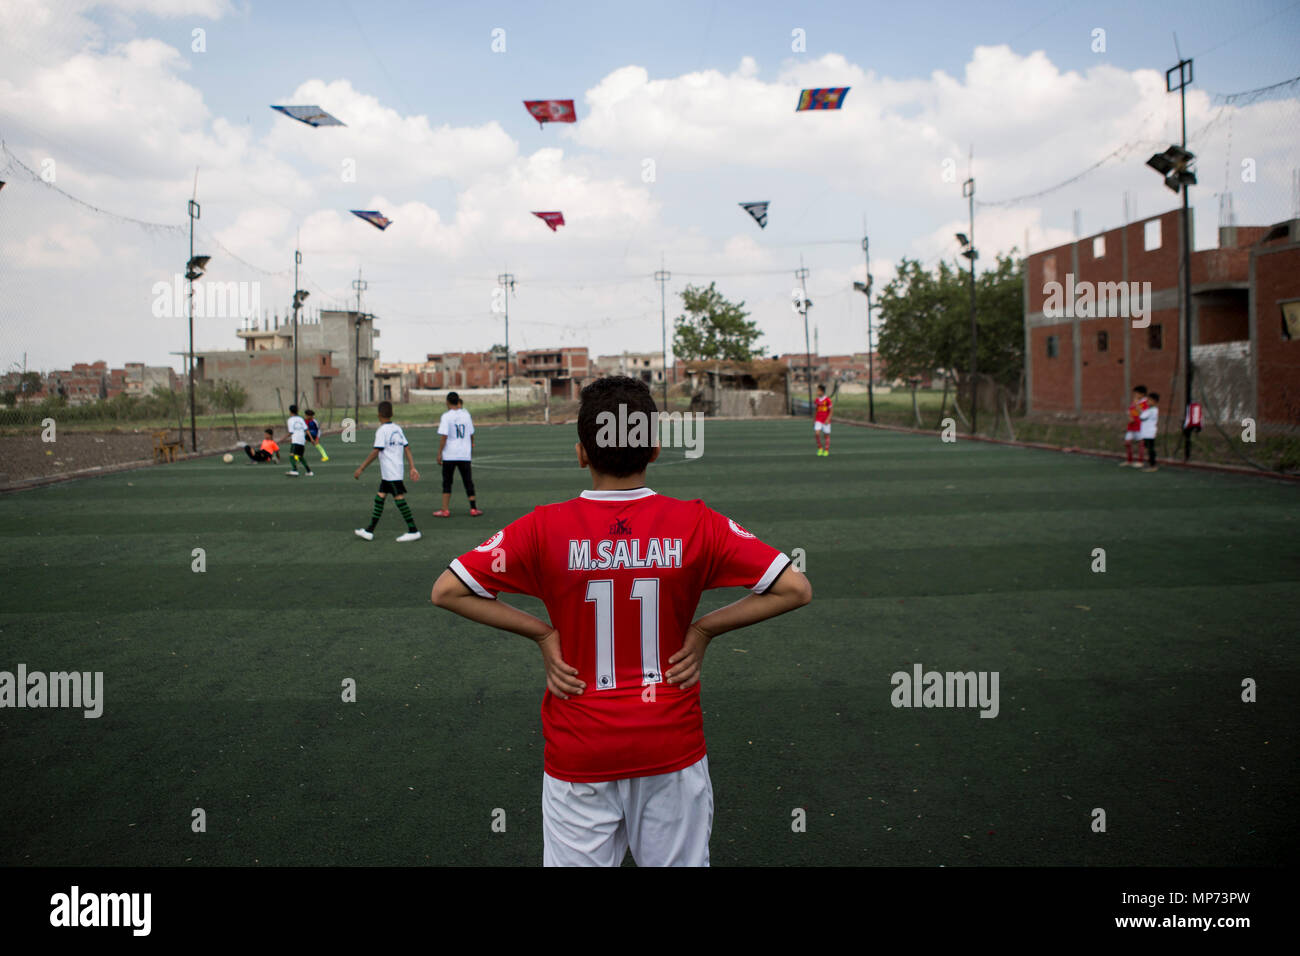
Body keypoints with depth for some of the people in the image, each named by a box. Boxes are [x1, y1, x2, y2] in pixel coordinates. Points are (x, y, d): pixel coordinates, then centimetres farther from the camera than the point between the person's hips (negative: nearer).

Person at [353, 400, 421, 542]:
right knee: (379, 497, 11)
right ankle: (369, 531, 15)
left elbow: (375, 452, -17)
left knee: (399, 498, -6)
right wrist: (412, 468, 7)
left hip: (390, 472, -9)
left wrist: (361, 468, -14)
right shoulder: (397, 428, 12)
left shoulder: (382, 430, -12)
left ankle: (413, 530, -5)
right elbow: (407, 448, 9)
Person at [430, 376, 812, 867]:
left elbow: (447, 591, -8)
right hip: (674, 749, 1)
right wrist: (703, 629, -3)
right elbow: (795, 589, -9)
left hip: (578, 754, 0)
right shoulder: (697, 524, -10)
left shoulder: (544, 528, -11)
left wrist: (542, 632, -3)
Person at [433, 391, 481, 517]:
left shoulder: (446, 416, -9)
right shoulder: (466, 415, 5)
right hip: (465, 455, 3)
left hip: (449, 455, -3)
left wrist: (439, 453, -7)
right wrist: (471, 448, 28)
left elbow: (443, 436, -14)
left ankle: (445, 510, 5)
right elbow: (471, 435, 13)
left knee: (447, 483, 6)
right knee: (468, 482, 9)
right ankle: (473, 508, 8)